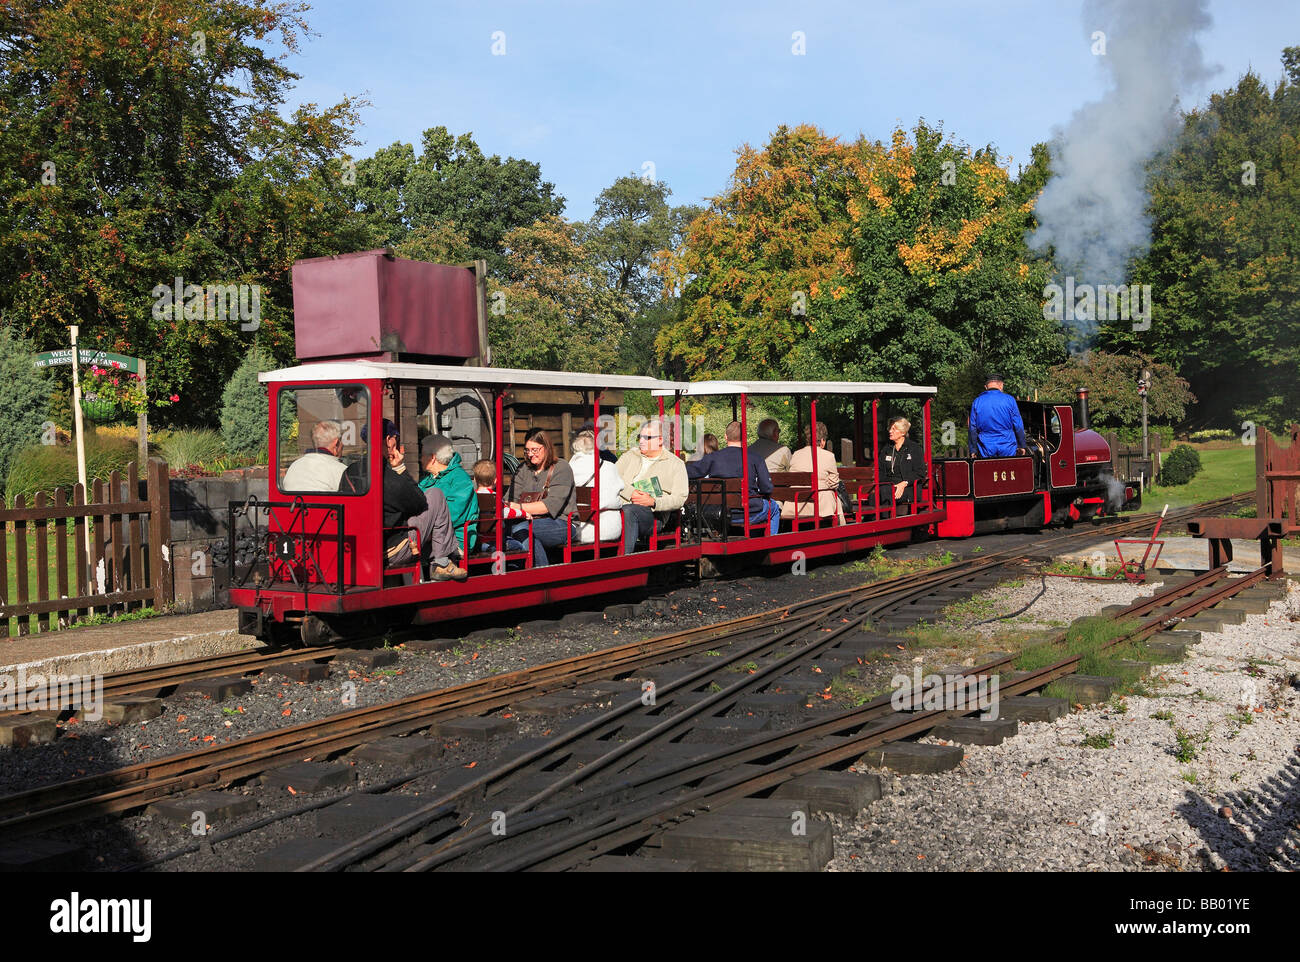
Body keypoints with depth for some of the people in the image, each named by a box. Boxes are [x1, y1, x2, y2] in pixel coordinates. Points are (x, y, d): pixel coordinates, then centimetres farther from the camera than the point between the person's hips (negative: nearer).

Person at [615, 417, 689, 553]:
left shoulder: (675, 464, 12)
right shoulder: (630, 455, 25)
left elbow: (680, 498, 1)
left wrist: (653, 502, -14)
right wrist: (630, 493, -9)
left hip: (653, 513, -3)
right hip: (621, 506, 3)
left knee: (629, 510, -38)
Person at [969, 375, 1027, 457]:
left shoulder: (977, 402, 2)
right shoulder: (1009, 400, -1)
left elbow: (973, 429, 4)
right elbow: (1018, 426, 1)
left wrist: (973, 450, 10)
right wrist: (1021, 446, 11)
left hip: (986, 451, 1)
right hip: (1007, 450, -1)